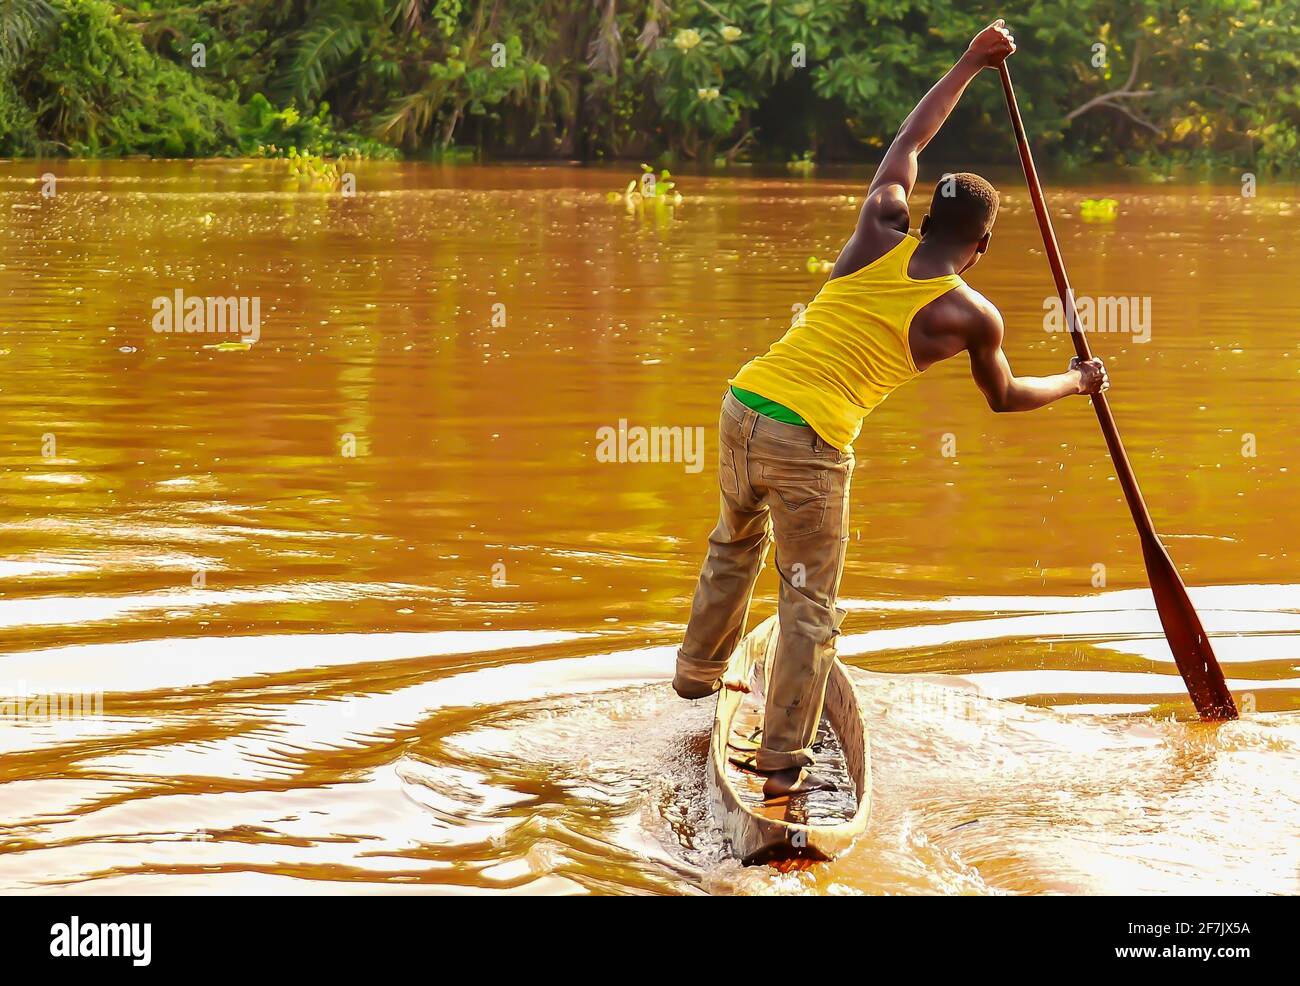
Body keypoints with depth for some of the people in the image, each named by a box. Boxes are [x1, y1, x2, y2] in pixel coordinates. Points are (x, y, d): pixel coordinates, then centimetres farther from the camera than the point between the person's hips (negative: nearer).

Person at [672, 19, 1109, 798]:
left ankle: (699, 671, 48)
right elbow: (1004, 397, 21)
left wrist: (970, 65, 34)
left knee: (736, 542, 31)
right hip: (812, 445, -5)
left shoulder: (880, 235, 8)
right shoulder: (972, 315, 0)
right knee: (811, 606, 6)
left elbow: (908, 143, 26)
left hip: (743, 408, 6)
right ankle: (785, 763, 8)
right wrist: (1077, 383, 38)